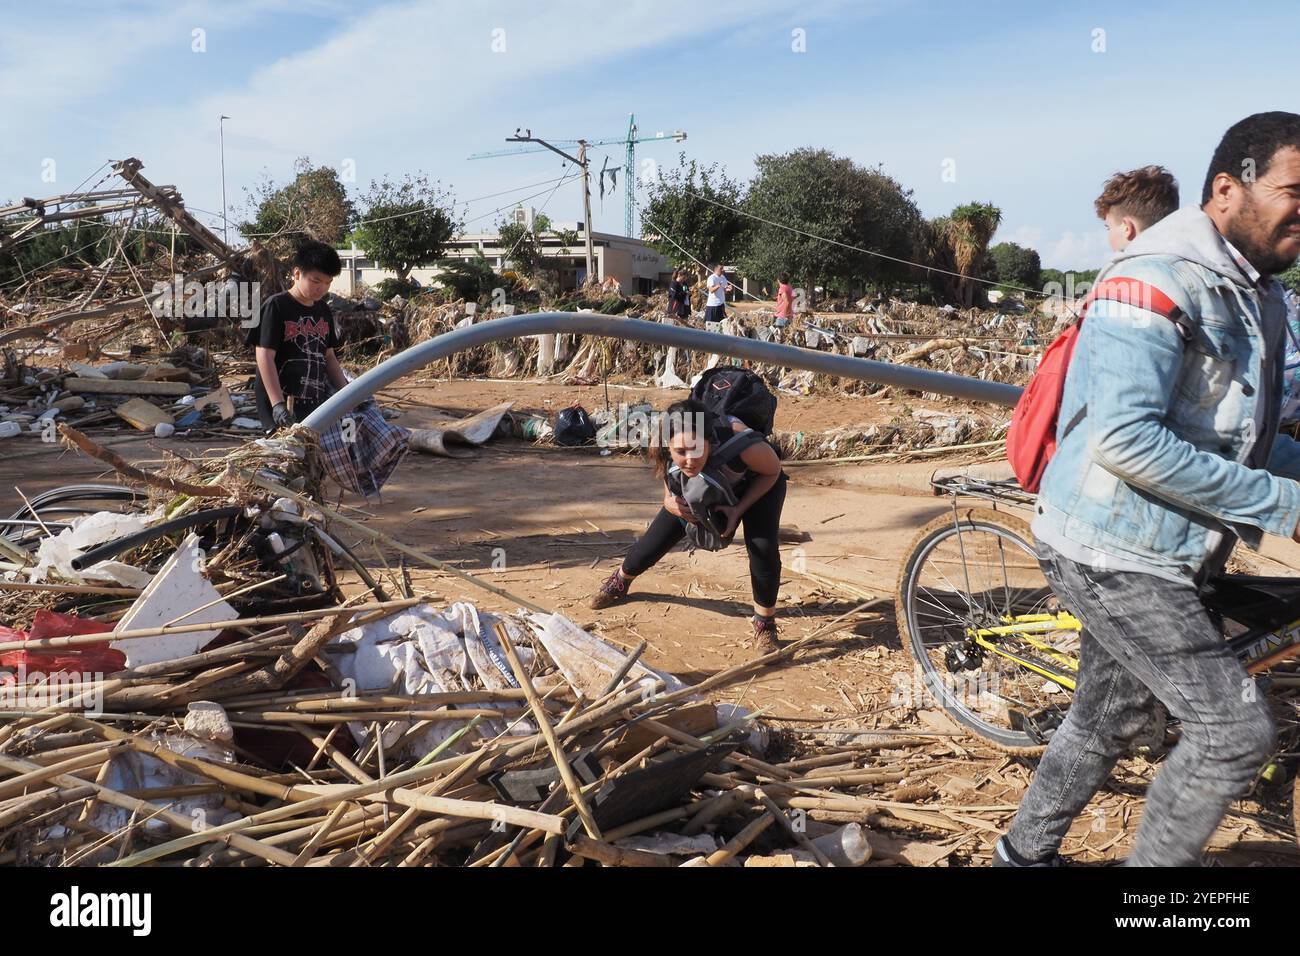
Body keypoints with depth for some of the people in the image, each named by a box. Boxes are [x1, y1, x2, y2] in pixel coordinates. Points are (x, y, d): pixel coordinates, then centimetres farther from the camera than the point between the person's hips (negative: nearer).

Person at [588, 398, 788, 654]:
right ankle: (619, 582, 40)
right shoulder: (665, 451, -36)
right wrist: (670, 501, -33)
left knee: (762, 546, -25)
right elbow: (669, 475, -10)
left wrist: (738, 509, -31)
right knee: (654, 541, 6)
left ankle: (765, 626, 0)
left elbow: (773, 471, -24)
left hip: (758, 482, -3)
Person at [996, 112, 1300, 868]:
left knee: (1105, 722, 20)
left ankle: (1025, 853, 40)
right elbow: (1125, 439, -28)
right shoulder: (1161, 279, -19)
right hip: (1113, 554, -10)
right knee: (1237, 730, -6)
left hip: (1159, 553, 10)